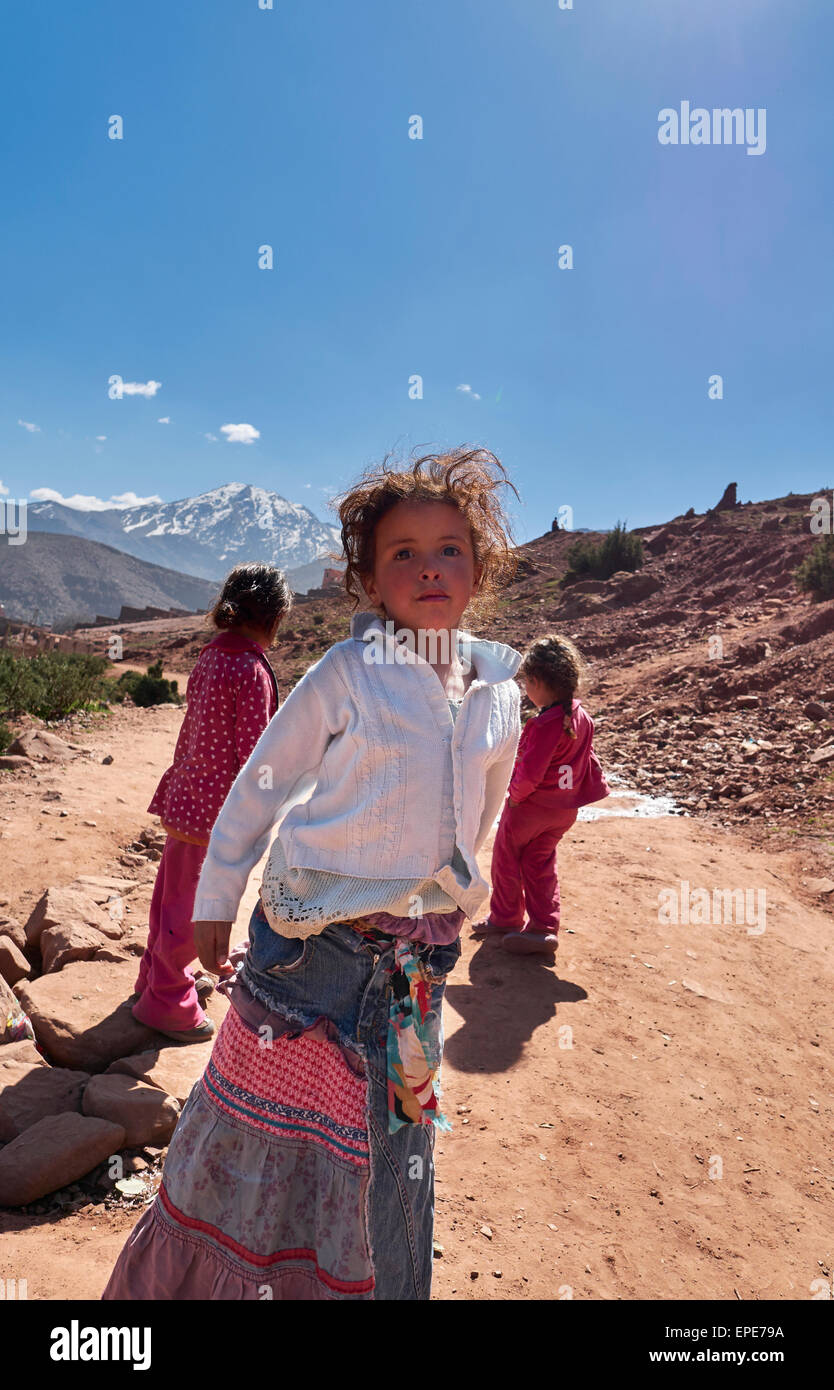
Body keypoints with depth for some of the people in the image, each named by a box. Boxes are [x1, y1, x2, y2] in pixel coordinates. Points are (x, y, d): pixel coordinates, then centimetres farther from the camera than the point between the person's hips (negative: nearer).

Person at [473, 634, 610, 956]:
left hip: (530, 806, -8)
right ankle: (543, 929, 16)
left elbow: (530, 773, -27)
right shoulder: (582, 717, -2)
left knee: (506, 858, 15)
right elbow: (588, 759, 9)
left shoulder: (545, 724, -29)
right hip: (565, 809, 8)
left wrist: (515, 794, -10)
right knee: (541, 865, 18)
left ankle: (505, 918, 30)